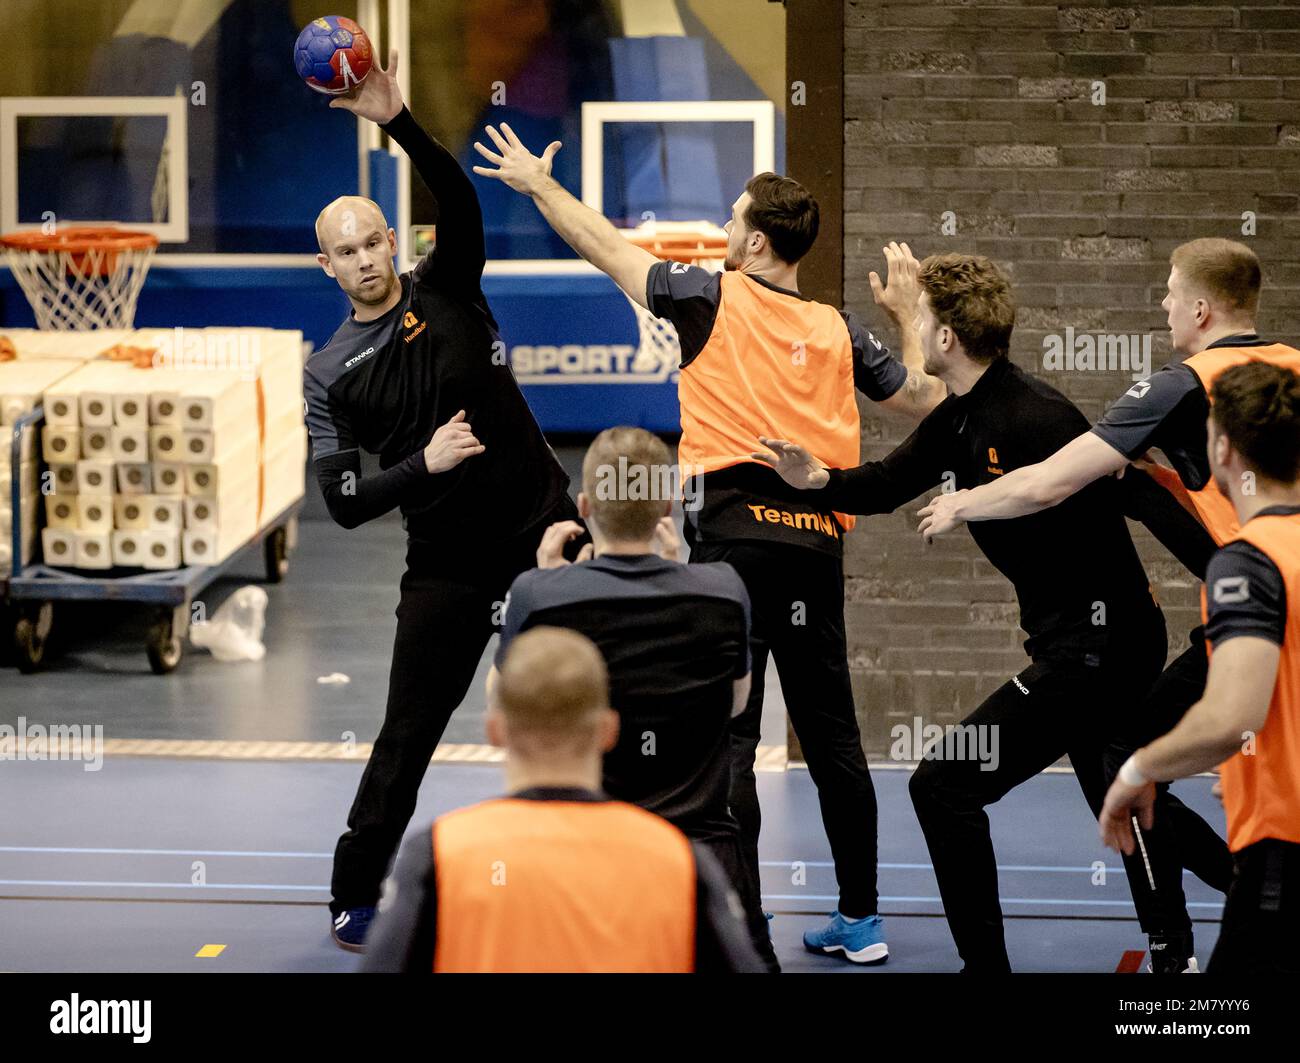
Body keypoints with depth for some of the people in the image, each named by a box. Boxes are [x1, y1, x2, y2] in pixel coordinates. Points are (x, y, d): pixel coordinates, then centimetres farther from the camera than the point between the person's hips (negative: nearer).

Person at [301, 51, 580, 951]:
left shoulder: (446, 291, 0)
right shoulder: (330, 375, 1)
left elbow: (460, 204, -20)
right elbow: (346, 503, -3)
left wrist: (398, 122, -32)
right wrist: (423, 465, -18)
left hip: (542, 531, -1)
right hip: (446, 566, 1)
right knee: (407, 736, 4)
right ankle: (355, 897, 17)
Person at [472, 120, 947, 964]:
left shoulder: (713, 295, 2)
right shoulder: (838, 330, 12)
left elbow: (608, 249, 11)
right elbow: (925, 398, 21)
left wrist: (540, 184, 25)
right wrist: (906, 315, 33)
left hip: (736, 531, -5)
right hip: (817, 538, 5)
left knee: (726, 738, -5)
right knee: (832, 736, 13)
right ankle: (860, 919, 19)